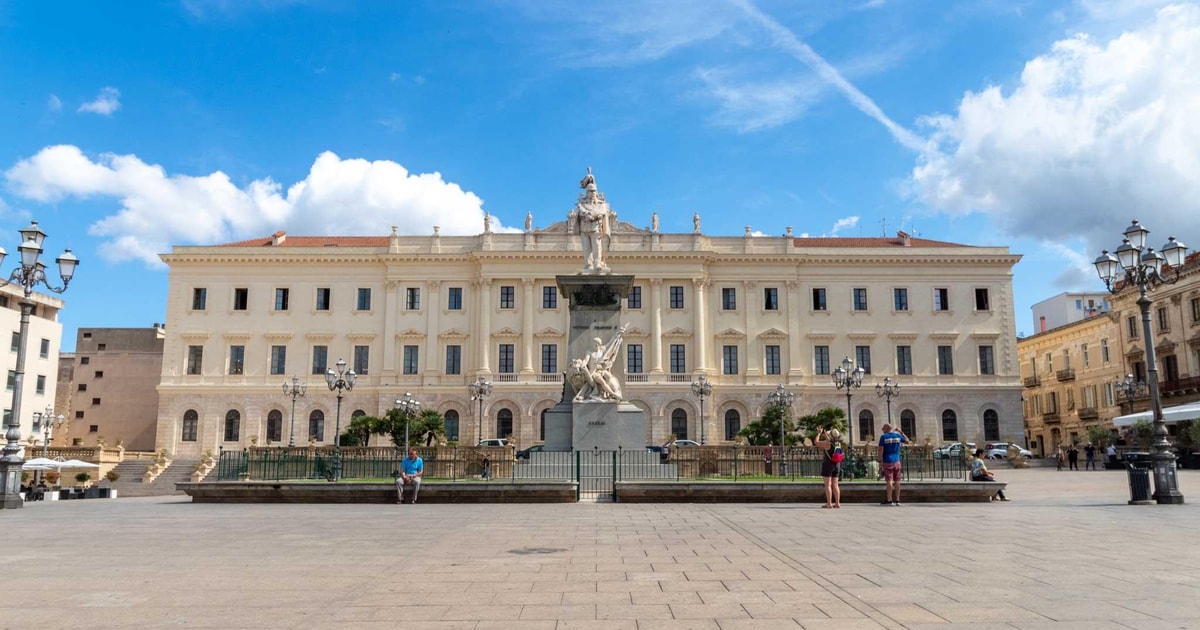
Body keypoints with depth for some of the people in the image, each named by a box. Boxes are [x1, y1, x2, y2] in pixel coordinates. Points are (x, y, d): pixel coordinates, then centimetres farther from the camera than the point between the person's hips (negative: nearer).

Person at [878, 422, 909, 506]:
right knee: (897, 481, 7)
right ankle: (897, 500, 9)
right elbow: (907, 441, 21)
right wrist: (901, 431, 27)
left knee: (889, 480, -6)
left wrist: (880, 461, -7)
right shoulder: (898, 435, 6)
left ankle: (889, 500, -9)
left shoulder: (883, 436, -5)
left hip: (887, 461, -4)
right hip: (896, 461, 4)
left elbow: (881, 450, -10)